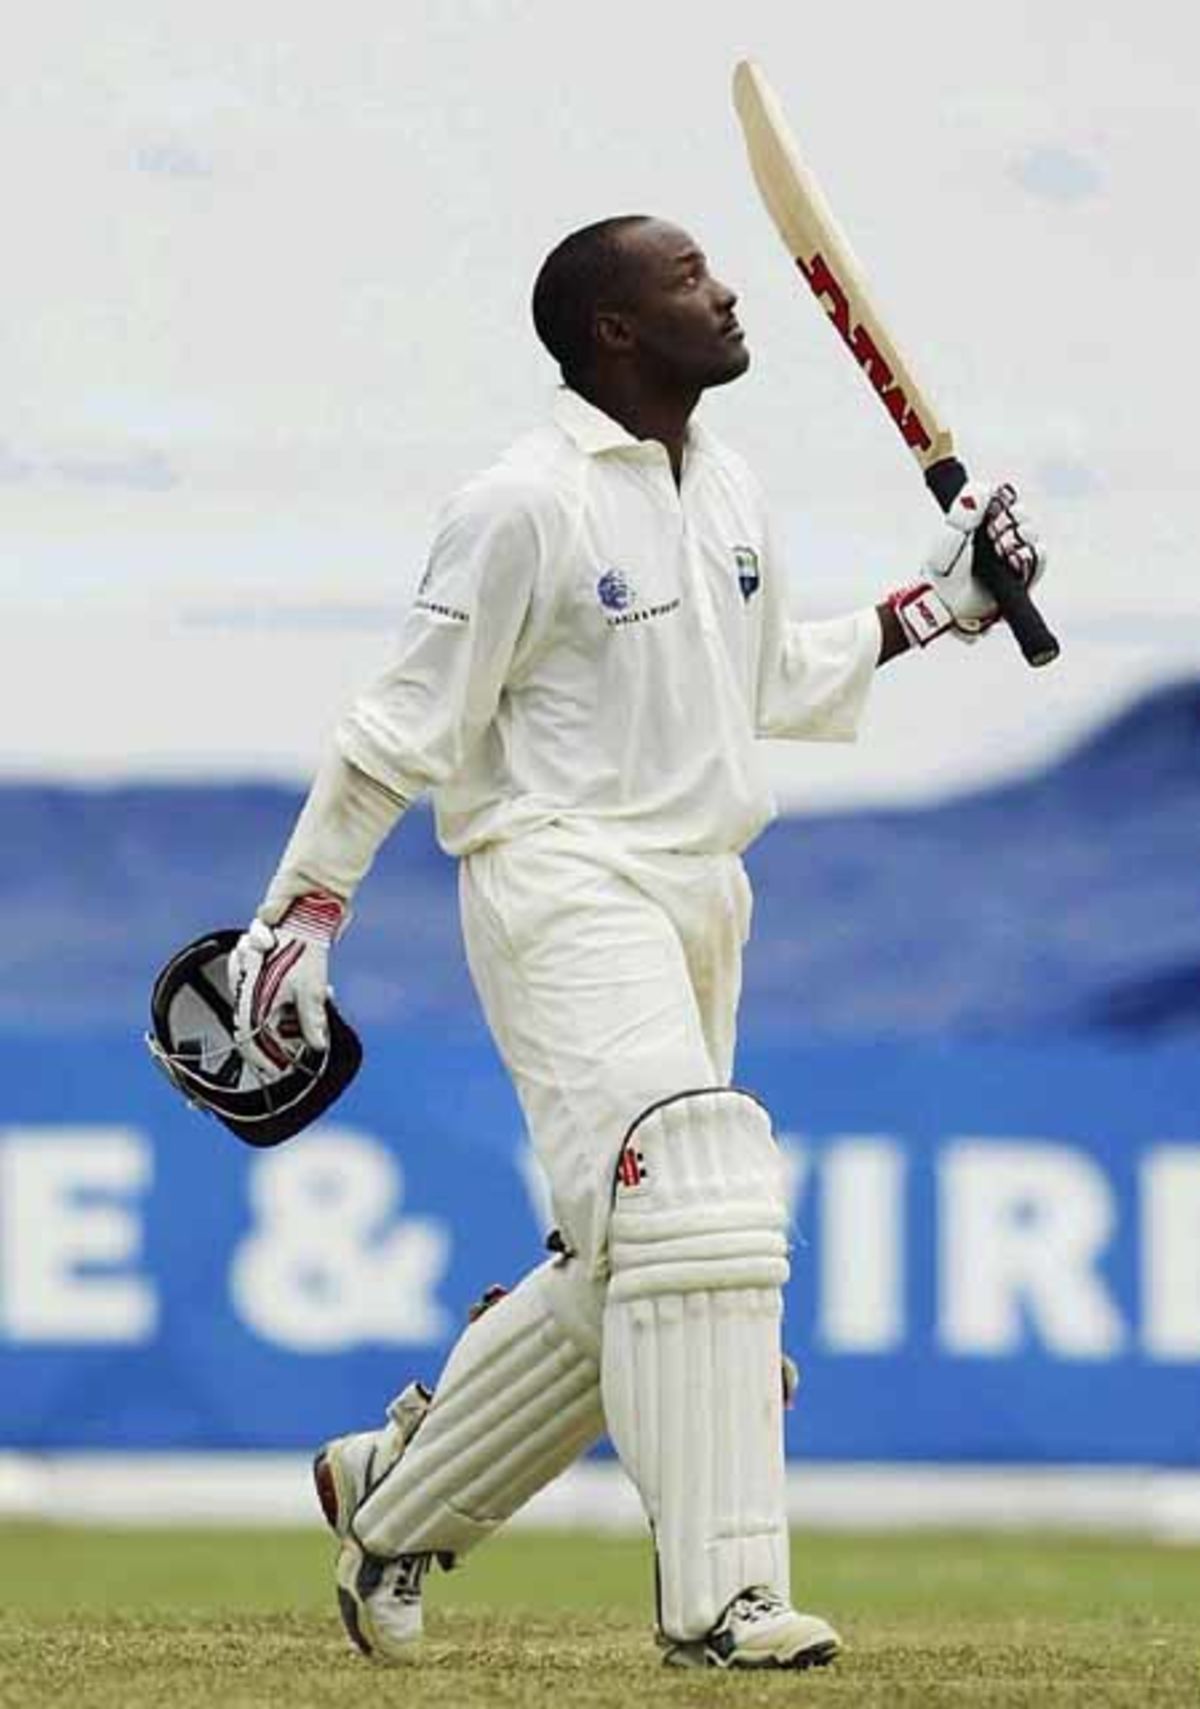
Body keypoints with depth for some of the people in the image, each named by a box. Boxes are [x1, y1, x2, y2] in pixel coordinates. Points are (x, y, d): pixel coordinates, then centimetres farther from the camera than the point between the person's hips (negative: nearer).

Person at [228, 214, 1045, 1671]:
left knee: (622, 1276, 9)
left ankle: (394, 1493, 27)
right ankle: (716, 1593, -22)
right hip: (563, 884, -9)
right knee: (691, 1190, -21)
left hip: (701, 895, 9)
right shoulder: (525, 507, -12)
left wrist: (938, 606, 19)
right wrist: (298, 914, -10)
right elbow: (408, 726, -9)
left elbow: (771, 684, 26)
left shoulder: (729, 496, 13)